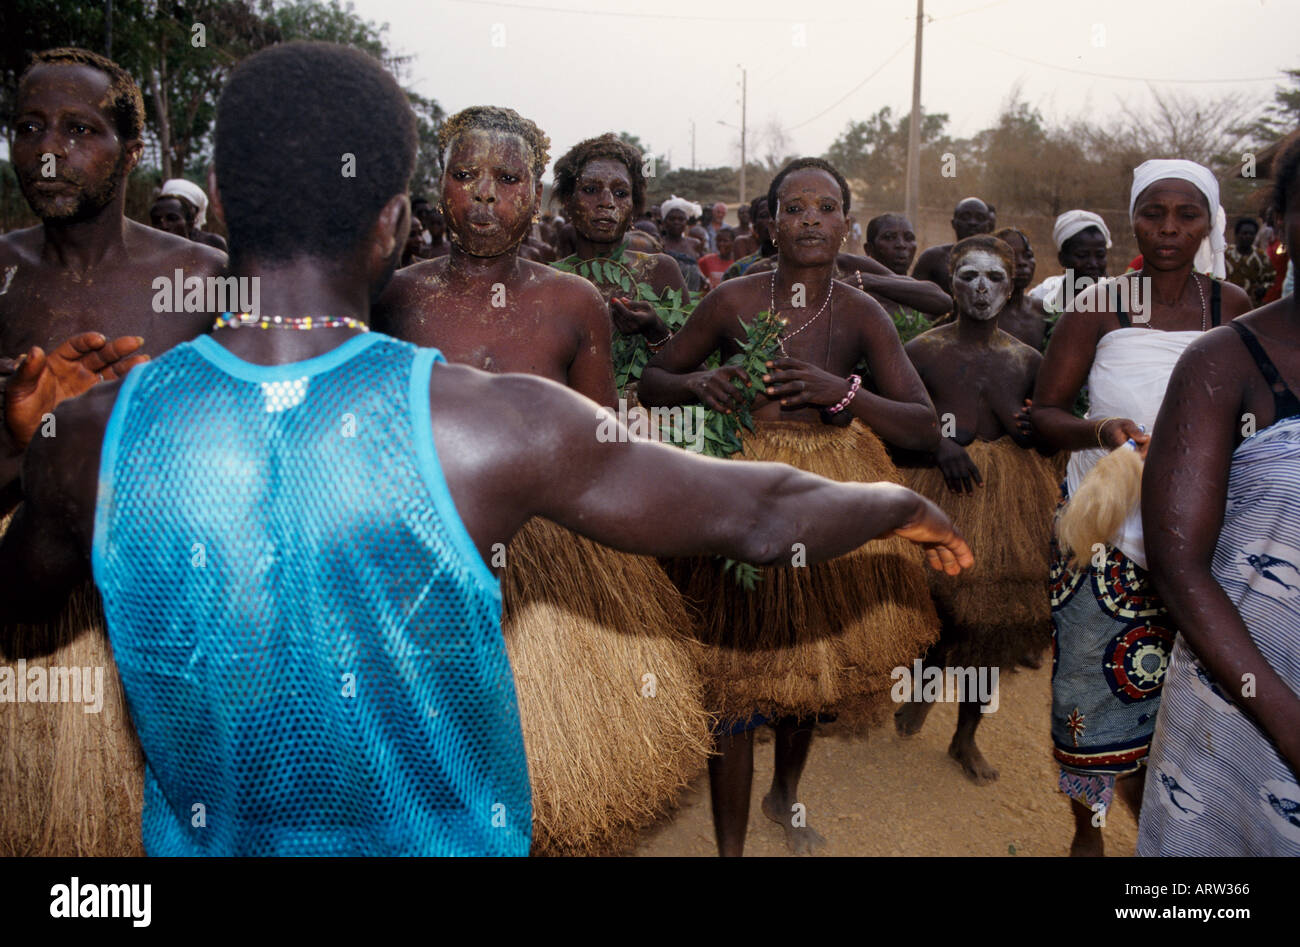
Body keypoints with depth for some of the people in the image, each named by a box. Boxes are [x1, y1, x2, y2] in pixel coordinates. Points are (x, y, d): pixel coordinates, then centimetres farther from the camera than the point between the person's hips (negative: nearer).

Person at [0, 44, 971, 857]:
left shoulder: (98, 437, -16)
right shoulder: (488, 426, -25)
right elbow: (762, 516, -15)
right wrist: (899, 501, 6)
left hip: (204, 837, 3)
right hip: (442, 841, -2)